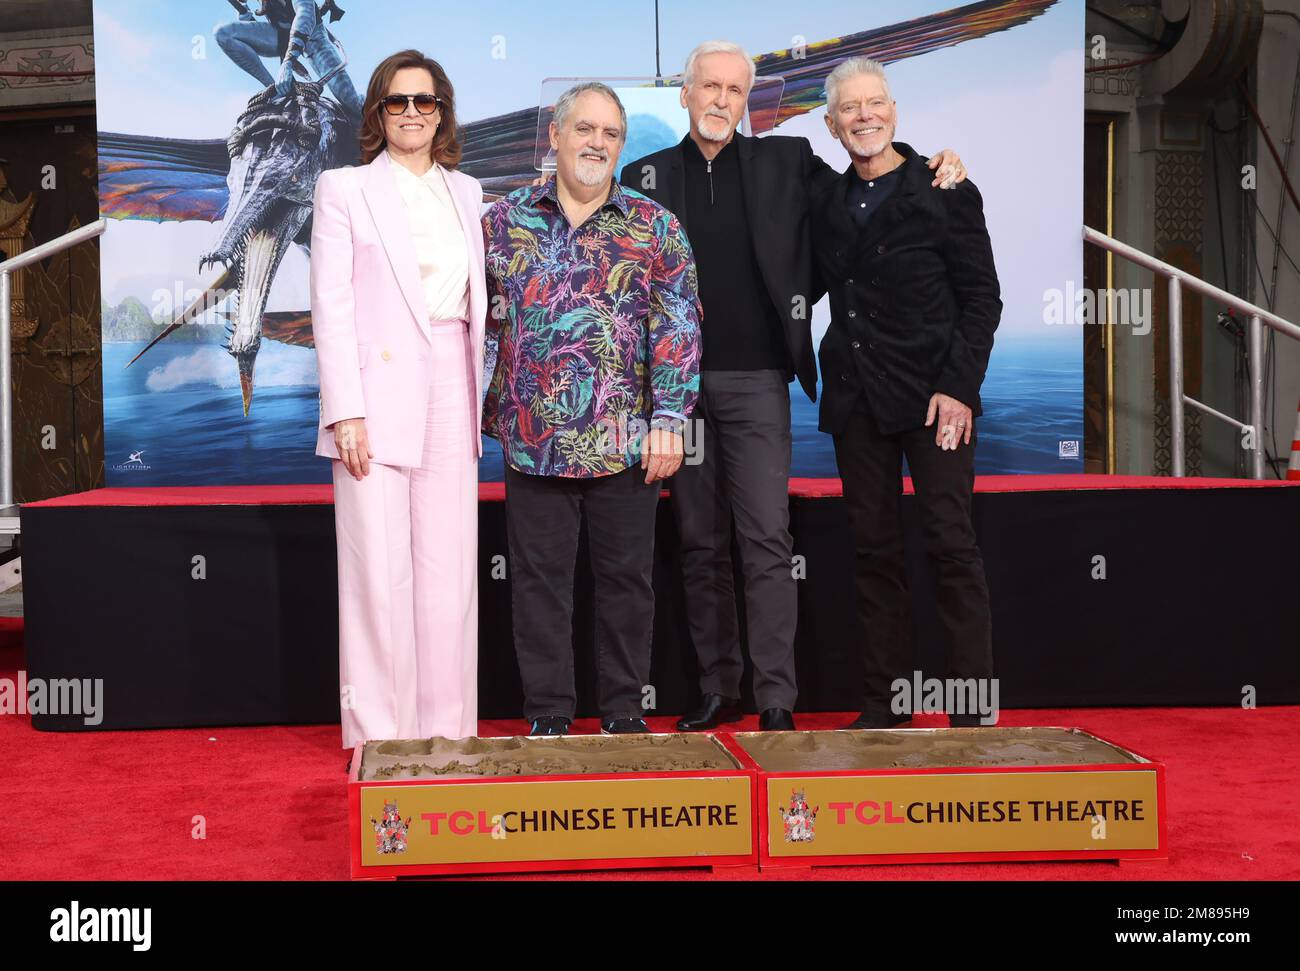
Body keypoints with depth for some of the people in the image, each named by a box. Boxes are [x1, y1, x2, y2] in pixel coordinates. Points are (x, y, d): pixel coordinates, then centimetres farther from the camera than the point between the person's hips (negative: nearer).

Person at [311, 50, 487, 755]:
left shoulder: (467, 194, 16)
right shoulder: (344, 190, 3)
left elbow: (476, 299, 16)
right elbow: (331, 306, -3)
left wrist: (479, 397, 6)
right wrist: (345, 411, -11)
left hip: (451, 393, 4)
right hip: (378, 390, -4)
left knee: (449, 567, 5)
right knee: (379, 570, -4)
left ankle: (448, 726, 13)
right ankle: (380, 732, 4)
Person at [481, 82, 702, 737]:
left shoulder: (655, 228, 3)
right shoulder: (504, 222, 6)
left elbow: (678, 327, -2)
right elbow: (477, 320, 10)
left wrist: (668, 419, -9)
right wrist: (479, 412, 5)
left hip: (626, 440, 0)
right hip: (532, 440, 1)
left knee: (626, 578, 8)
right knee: (540, 582, 6)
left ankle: (624, 710, 20)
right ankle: (548, 714, 17)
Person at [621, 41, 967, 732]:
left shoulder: (786, 163, 9)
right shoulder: (645, 177, 9)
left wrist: (935, 174, -1)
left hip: (755, 382, -1)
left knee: (766, 541, -6)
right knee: (700, 545, 8)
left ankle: (776, 700, -3)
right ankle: (718, 689, 16)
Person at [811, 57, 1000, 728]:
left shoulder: (945, 193, -1)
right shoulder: (827, 205, 12)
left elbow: (982, 297, -4)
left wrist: (959, 387, -12)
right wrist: (832, 379, 5)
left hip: (933, 394, -5)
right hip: (857, 397, 5)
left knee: (950, 544, -6)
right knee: (872, 547, 6)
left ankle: (973, 708, -1)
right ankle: (885, 702, 14)